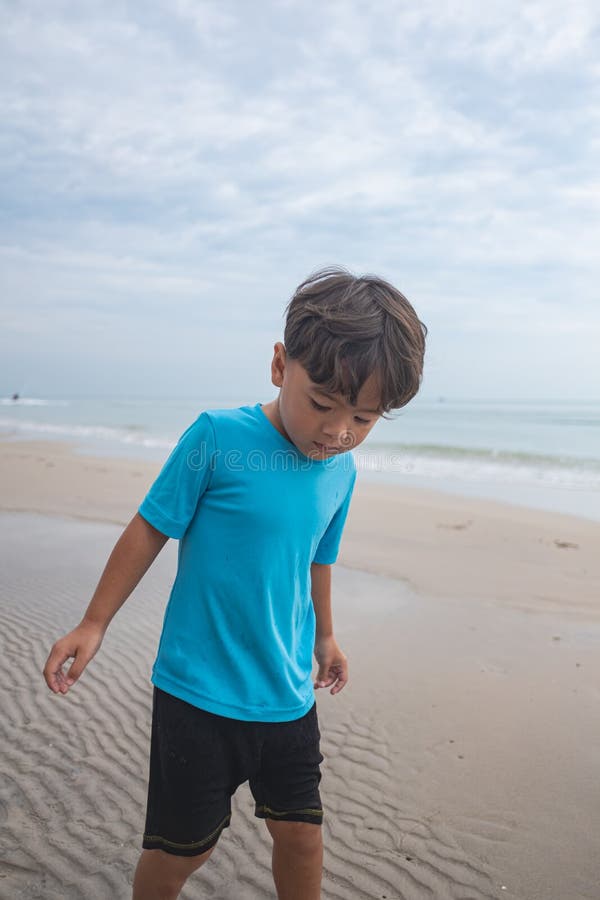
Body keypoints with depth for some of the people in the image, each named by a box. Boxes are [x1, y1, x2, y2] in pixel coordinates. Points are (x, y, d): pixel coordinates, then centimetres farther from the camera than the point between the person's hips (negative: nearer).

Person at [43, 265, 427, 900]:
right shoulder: (218, 438, -18)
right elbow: (149, 530, -7)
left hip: (289, 696, 4)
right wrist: (94, 623, -1)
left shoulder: (342, 471, -1)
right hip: (199, 691, -4)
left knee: (301, 831, 15)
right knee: (182, 845, 12)